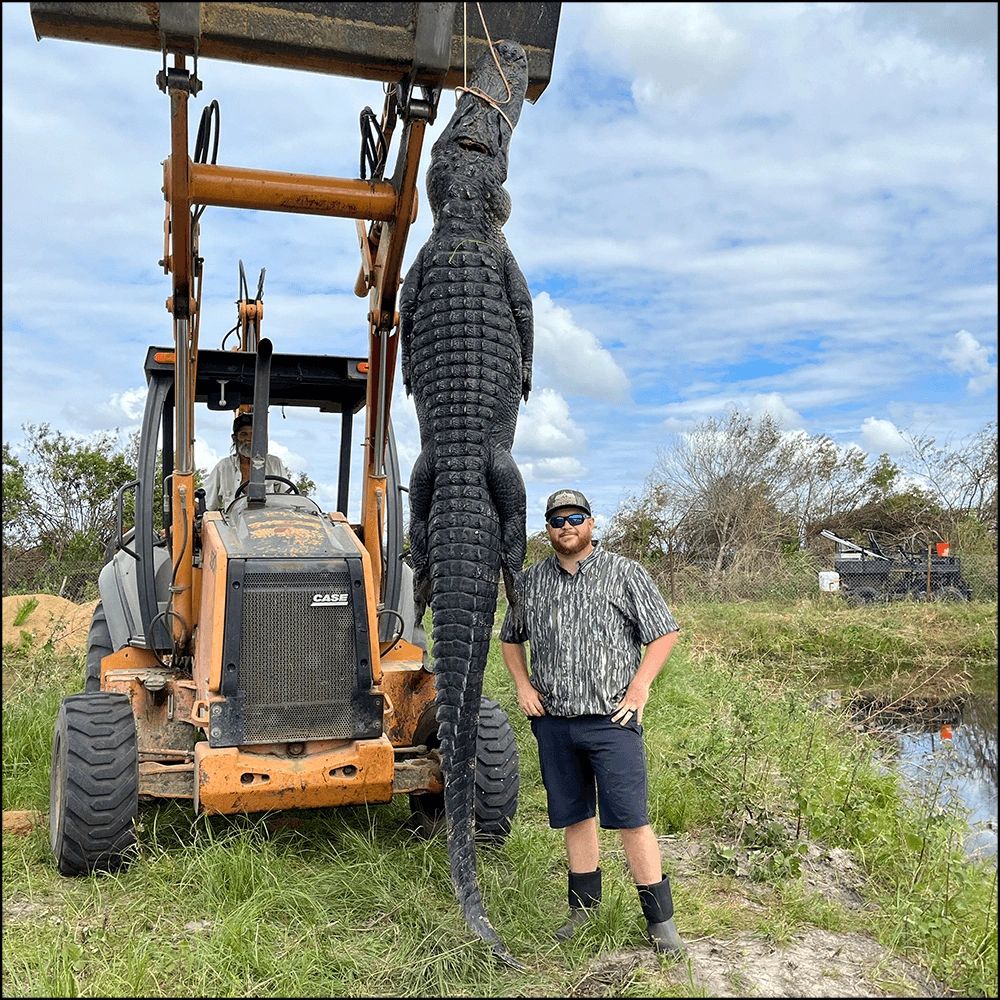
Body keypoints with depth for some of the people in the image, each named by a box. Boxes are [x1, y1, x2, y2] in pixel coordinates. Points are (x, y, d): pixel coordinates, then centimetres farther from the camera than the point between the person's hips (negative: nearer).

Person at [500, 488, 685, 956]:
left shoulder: (625, 574, -2)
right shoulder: (530, 581, 9)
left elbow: (664, 633, -1)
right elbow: (511, 638, 21)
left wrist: (639, 688, -8)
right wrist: (523, 686, 8)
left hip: (610, 720, -4)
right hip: (553, 723, 4)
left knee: (631, 820, -4)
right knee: (574, 818, 14)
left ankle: (660, 919, 9)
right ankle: (584, 908, 28)